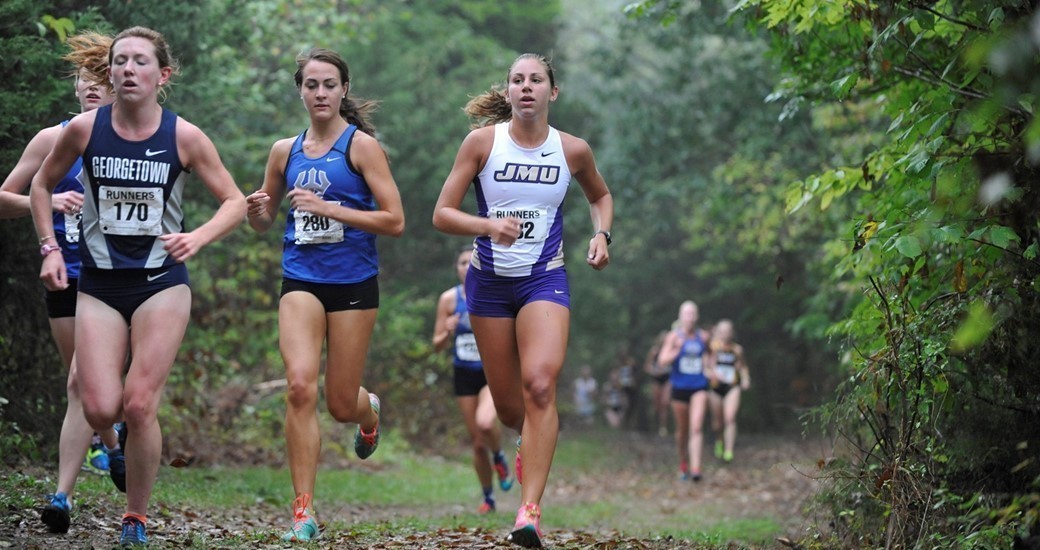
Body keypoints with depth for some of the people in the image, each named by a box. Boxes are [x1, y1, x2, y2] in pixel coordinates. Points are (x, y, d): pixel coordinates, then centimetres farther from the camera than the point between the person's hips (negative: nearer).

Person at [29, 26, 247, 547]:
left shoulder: (184, 137, -7)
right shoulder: (84, 128, -4)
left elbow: (235, 202, 1)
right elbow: (41, 185, 12)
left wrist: (198, 238, -17)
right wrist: (50, 248, 2)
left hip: (161, 284, -1)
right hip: (98, 287, 1)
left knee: (139, 406, -7)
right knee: (101, 411, -10)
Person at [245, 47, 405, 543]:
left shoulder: (361, 145, -4)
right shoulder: (285, 151, 9)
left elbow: (394, 221, -10)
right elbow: (265, 220, 21)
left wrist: (328, 207, -17)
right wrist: (257, 212, -3)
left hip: (353, 282, -2)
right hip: (301, 279, 2)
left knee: (341, 404, 5)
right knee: (299, 385, -19)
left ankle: (369, 411, 46)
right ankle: (304, 512, -15)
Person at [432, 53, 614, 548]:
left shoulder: (573, 150, -2)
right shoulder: (482, 141, -6)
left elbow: (600, 196, 20)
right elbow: (442, 214, -7)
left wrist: (601, 235, 1)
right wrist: (489, 225, -24)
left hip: (544, 281, -1)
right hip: (490, 282, 1)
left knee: (539, 386, -23)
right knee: (508, 407, 8)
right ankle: (533, 443, 46)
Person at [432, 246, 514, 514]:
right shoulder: (449, 298, -2)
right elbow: (438, 345, 2)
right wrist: (448, 332, -19)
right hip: (464, 374, 2)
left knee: (485, 422, -30)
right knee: (477, 442, 5)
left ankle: (499, 458, 3)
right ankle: (488, 499, 24)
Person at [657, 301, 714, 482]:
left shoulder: (703, 336, 4)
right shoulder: (674, 336, -3)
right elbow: (662, 360, -10)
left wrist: (708, 367, 9)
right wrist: (677, 350, -23)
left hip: (699, 387, 0)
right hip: (680, 387, 0)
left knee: (696, 427, -15)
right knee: (682, 429, 11)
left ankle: (695, 467, -20)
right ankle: (683, 464, 32)